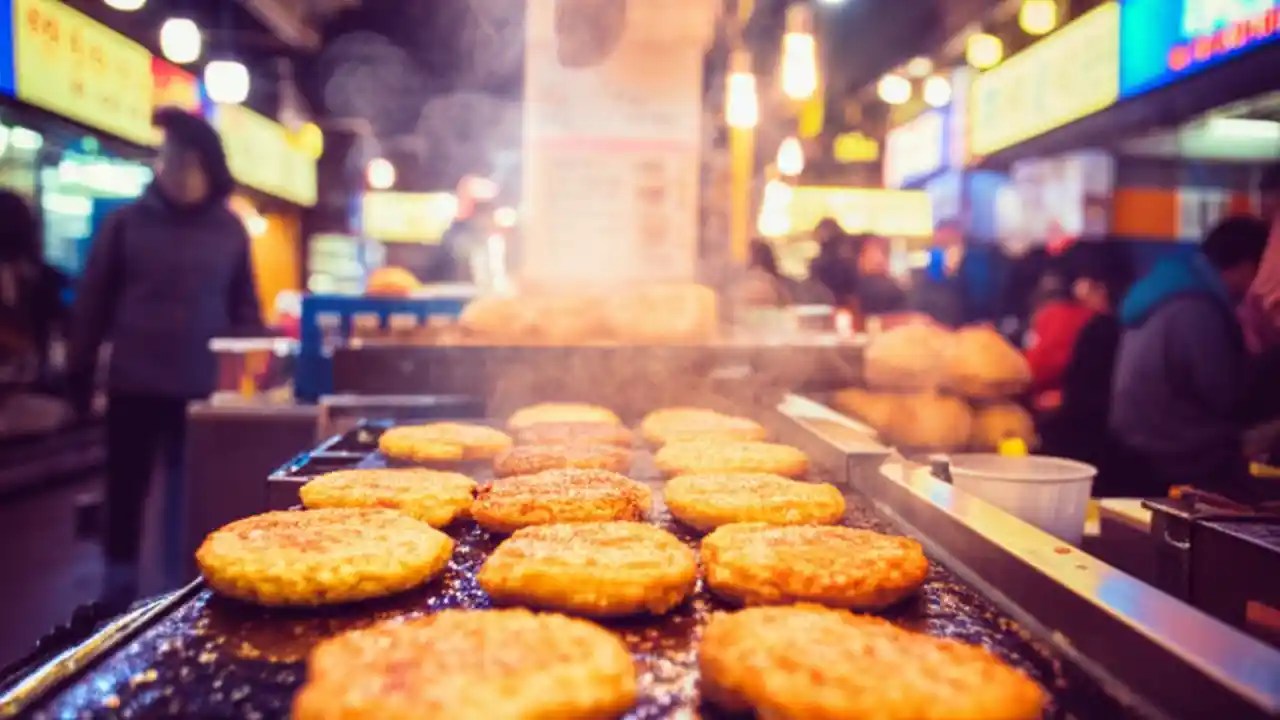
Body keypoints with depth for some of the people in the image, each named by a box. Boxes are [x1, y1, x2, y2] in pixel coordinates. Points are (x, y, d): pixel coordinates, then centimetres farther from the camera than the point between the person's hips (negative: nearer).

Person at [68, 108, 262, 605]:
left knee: (193, 496, 8)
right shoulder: (127, 223, 2)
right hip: (134, 384, 0)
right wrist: (80, 372, 4)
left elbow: (244, 308, 8)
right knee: (126, 489, 9)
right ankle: (119, 588, 24)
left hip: (203, 388, 0)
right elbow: (93, 301, 5)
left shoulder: (229, 231, 4)